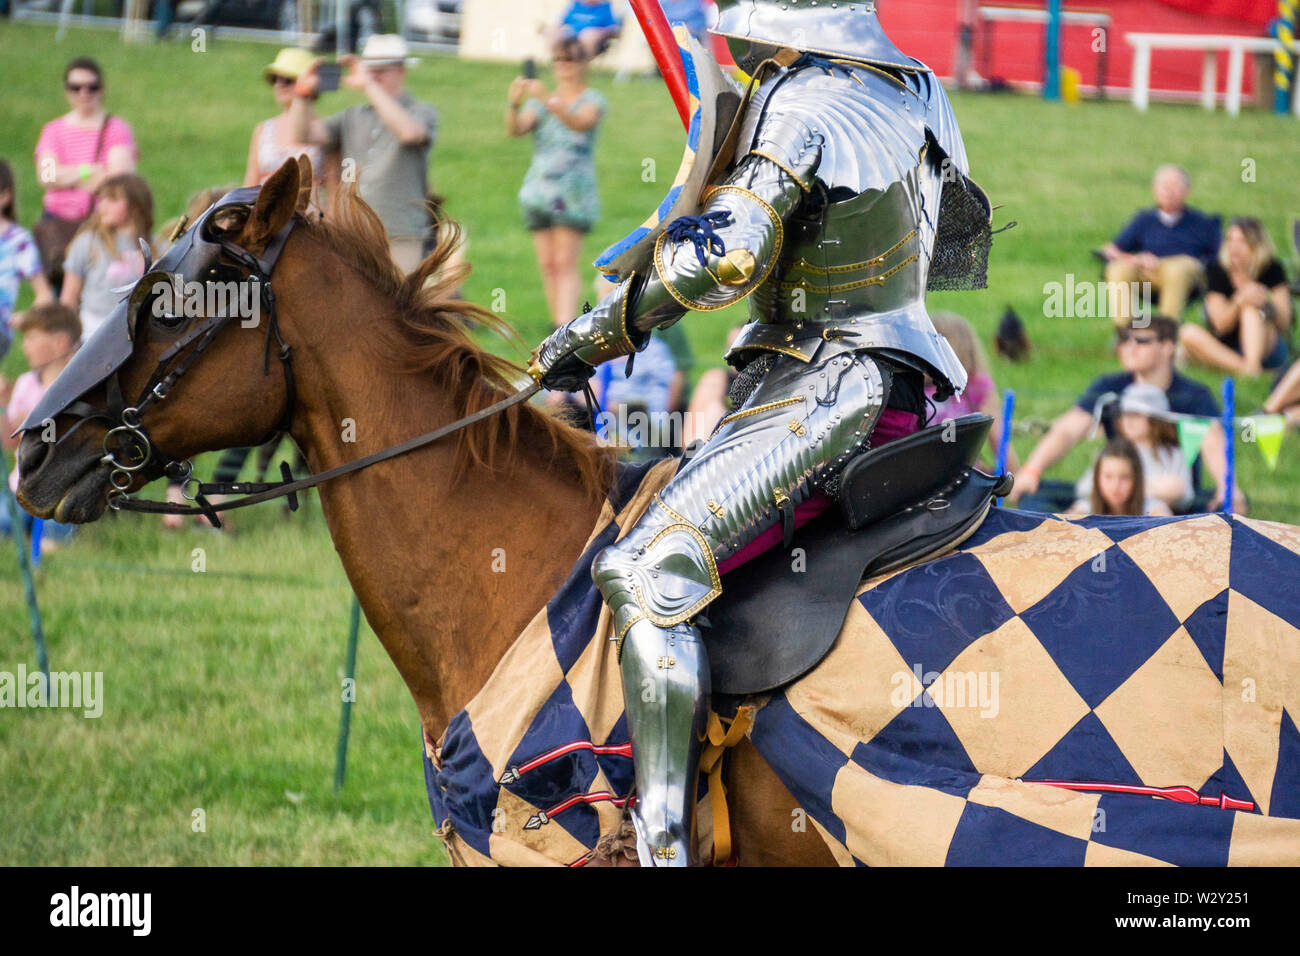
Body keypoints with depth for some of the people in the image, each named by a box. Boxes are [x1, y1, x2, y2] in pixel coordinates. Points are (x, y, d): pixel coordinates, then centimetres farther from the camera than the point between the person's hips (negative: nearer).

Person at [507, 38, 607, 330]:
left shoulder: (593, 100, 2)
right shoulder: (538, 102, 14)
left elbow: (580, 122, -21)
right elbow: (515, 128, -4)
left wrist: (548, 100, -37)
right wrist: (514, 103, -25)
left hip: (574, 193, -4)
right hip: (539, 190, 4)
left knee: (565, 263, -13)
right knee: (547, 264, 3)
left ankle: (565, 329, -22)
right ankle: (558, 324, 9)